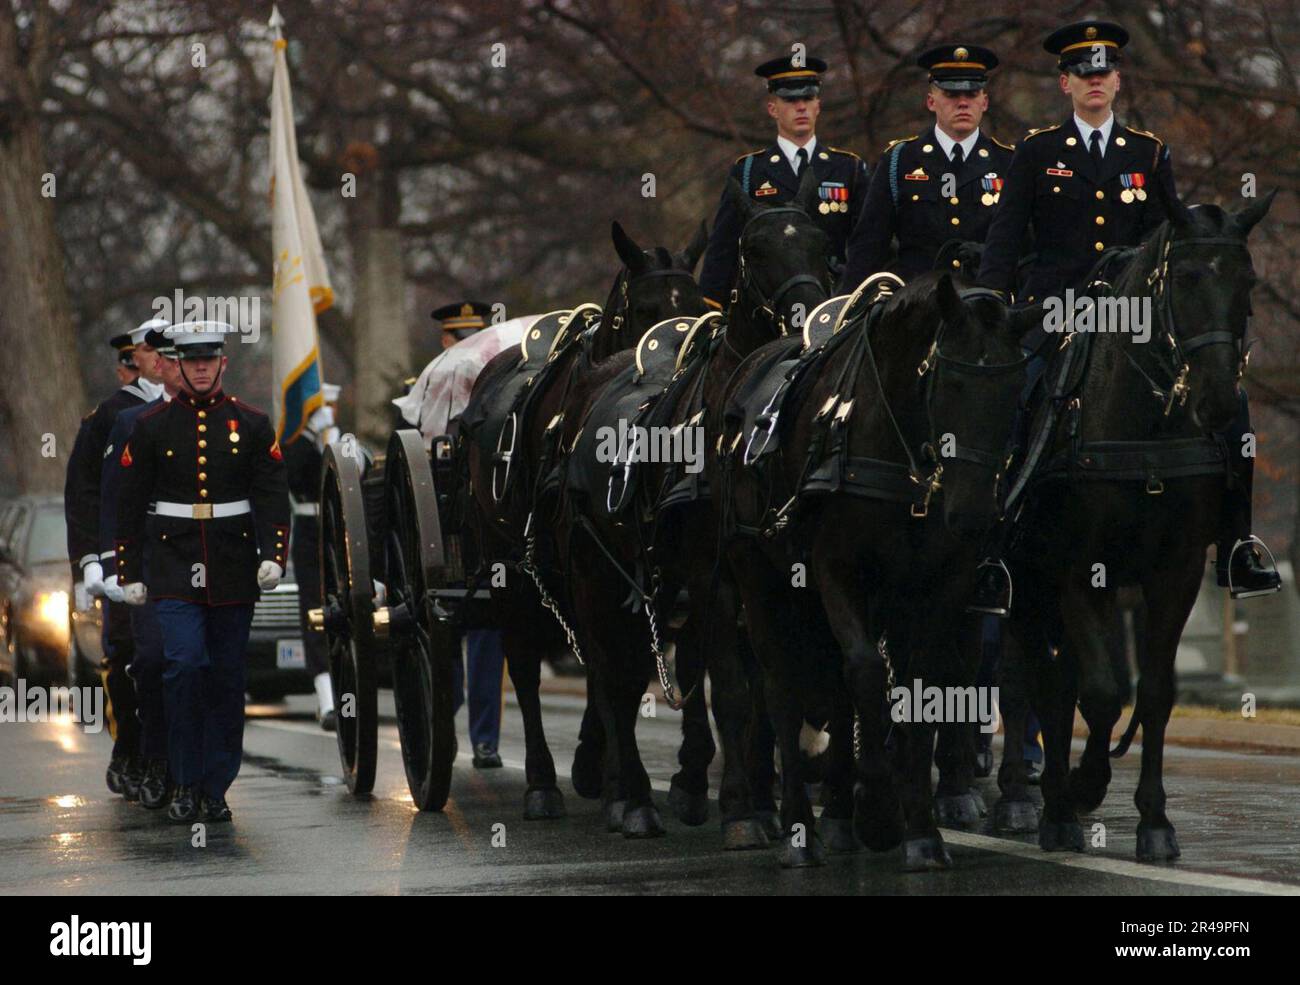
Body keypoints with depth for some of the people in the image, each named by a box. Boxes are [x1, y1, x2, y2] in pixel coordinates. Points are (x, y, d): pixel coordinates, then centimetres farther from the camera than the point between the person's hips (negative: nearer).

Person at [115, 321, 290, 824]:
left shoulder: (252, 424, 5)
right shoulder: (152, 425, 4)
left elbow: (272, 495, 2)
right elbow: (131, 504, 6)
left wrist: (272, 555, -12)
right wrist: (130, 573, 2)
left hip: (234, 570, 1)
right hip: (175, 567, -1)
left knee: (226, 679, 4)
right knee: (184, 665, -15)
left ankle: (216, 790, 12)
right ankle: (186, 783, -4)